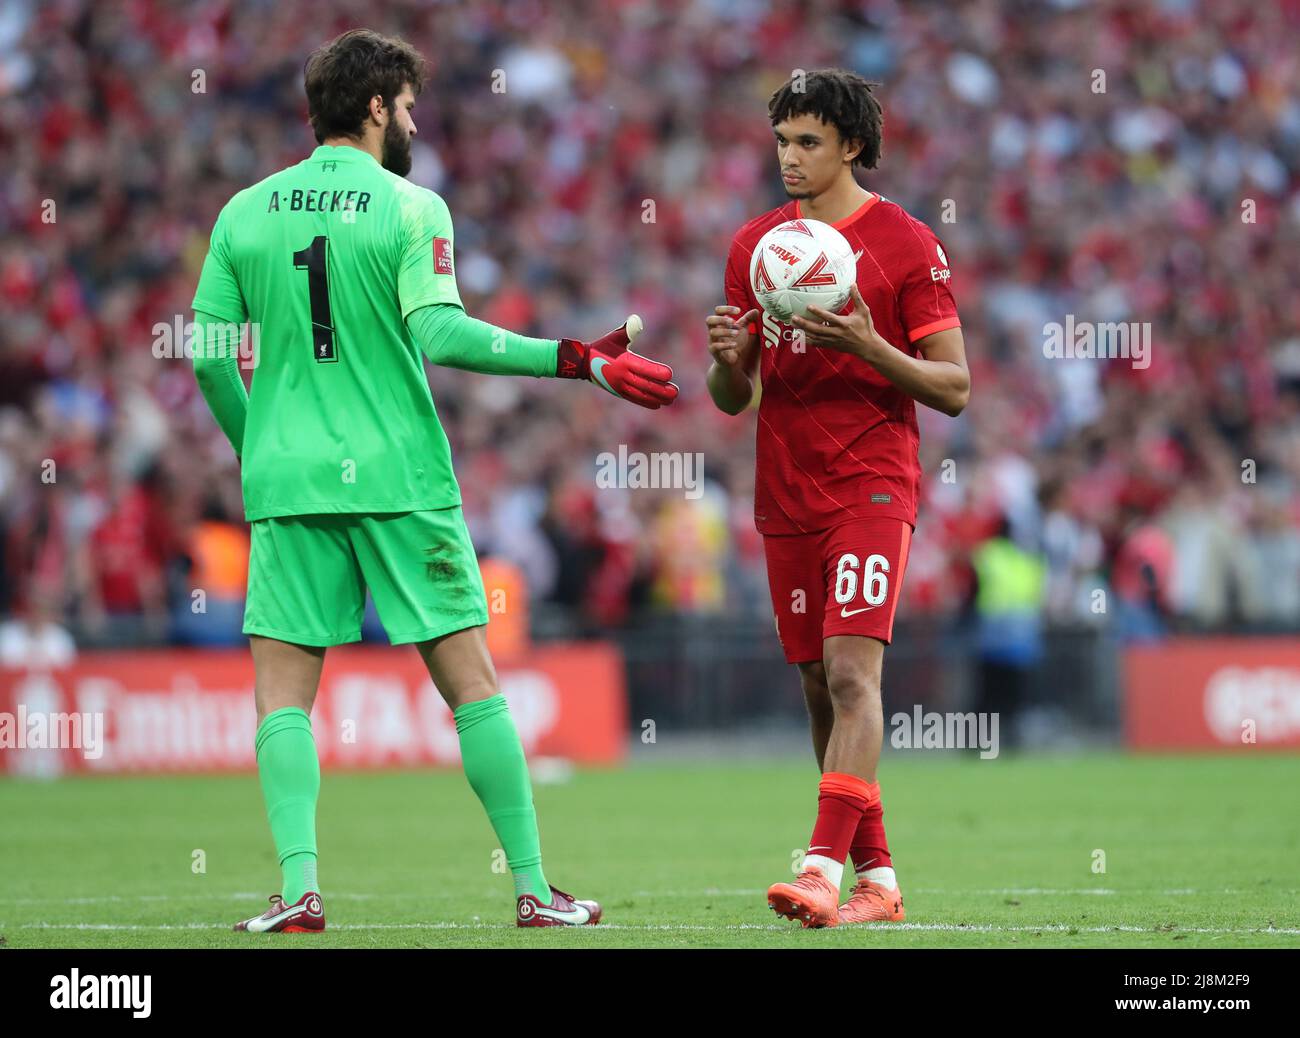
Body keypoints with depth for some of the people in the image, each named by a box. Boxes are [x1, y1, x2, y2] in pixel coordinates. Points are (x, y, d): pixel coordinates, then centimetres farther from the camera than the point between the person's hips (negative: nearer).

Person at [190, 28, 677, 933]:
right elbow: (438, 333, -16)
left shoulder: (245, 214, 7)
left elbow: (209, 353, 6)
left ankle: (299, 885, -9)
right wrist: (580, 361, -14)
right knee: (471, 679, 3)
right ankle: (533, 886, 4)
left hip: (286, 481, 2)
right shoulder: (411, 209, -4)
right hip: (398, 479, -2)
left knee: (283, 692, 5)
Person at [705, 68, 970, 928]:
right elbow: (735, 398, 16)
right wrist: (728, 361, -8)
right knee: (819, 688, 5)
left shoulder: (907, 245, -3)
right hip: (786, 496, 6)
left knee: (852, 673, -18)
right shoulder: (755, 246, 11)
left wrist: (868, 347, -20)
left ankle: (824, 868, -27)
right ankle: (877, 880, 12)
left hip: (872, 486, -5)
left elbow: (954, 388, -4)